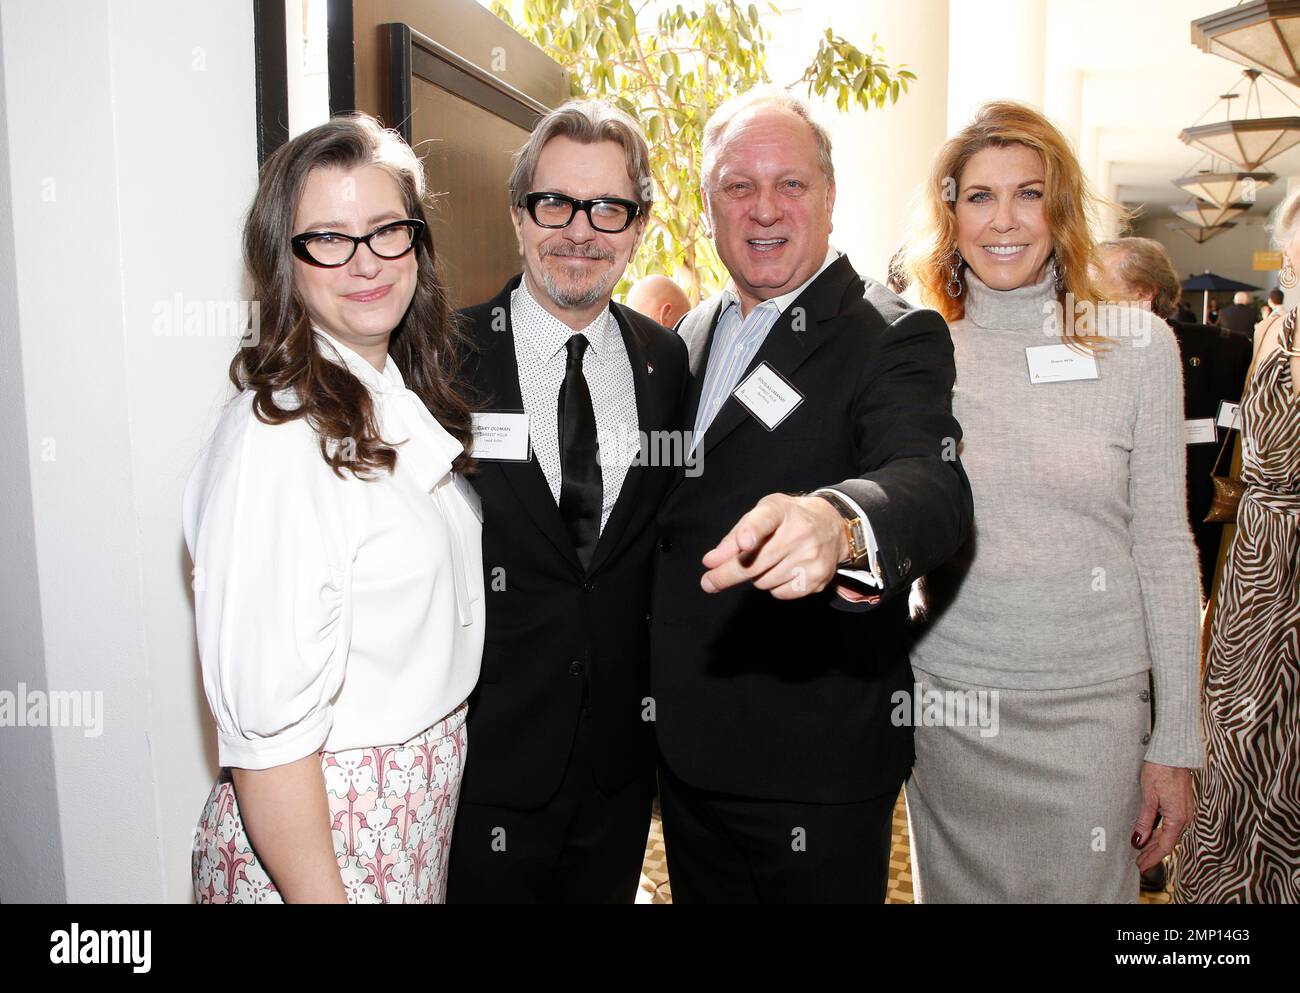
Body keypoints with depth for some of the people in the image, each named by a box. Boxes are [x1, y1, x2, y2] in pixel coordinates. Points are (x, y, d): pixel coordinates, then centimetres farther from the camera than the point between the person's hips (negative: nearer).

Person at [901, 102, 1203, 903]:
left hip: (1089, 706, -1)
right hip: (945, 707, 1)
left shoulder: (1137, 344, -2)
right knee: (953, 888, 15)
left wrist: (1176, 743, -1)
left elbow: (1163, 547, -1)